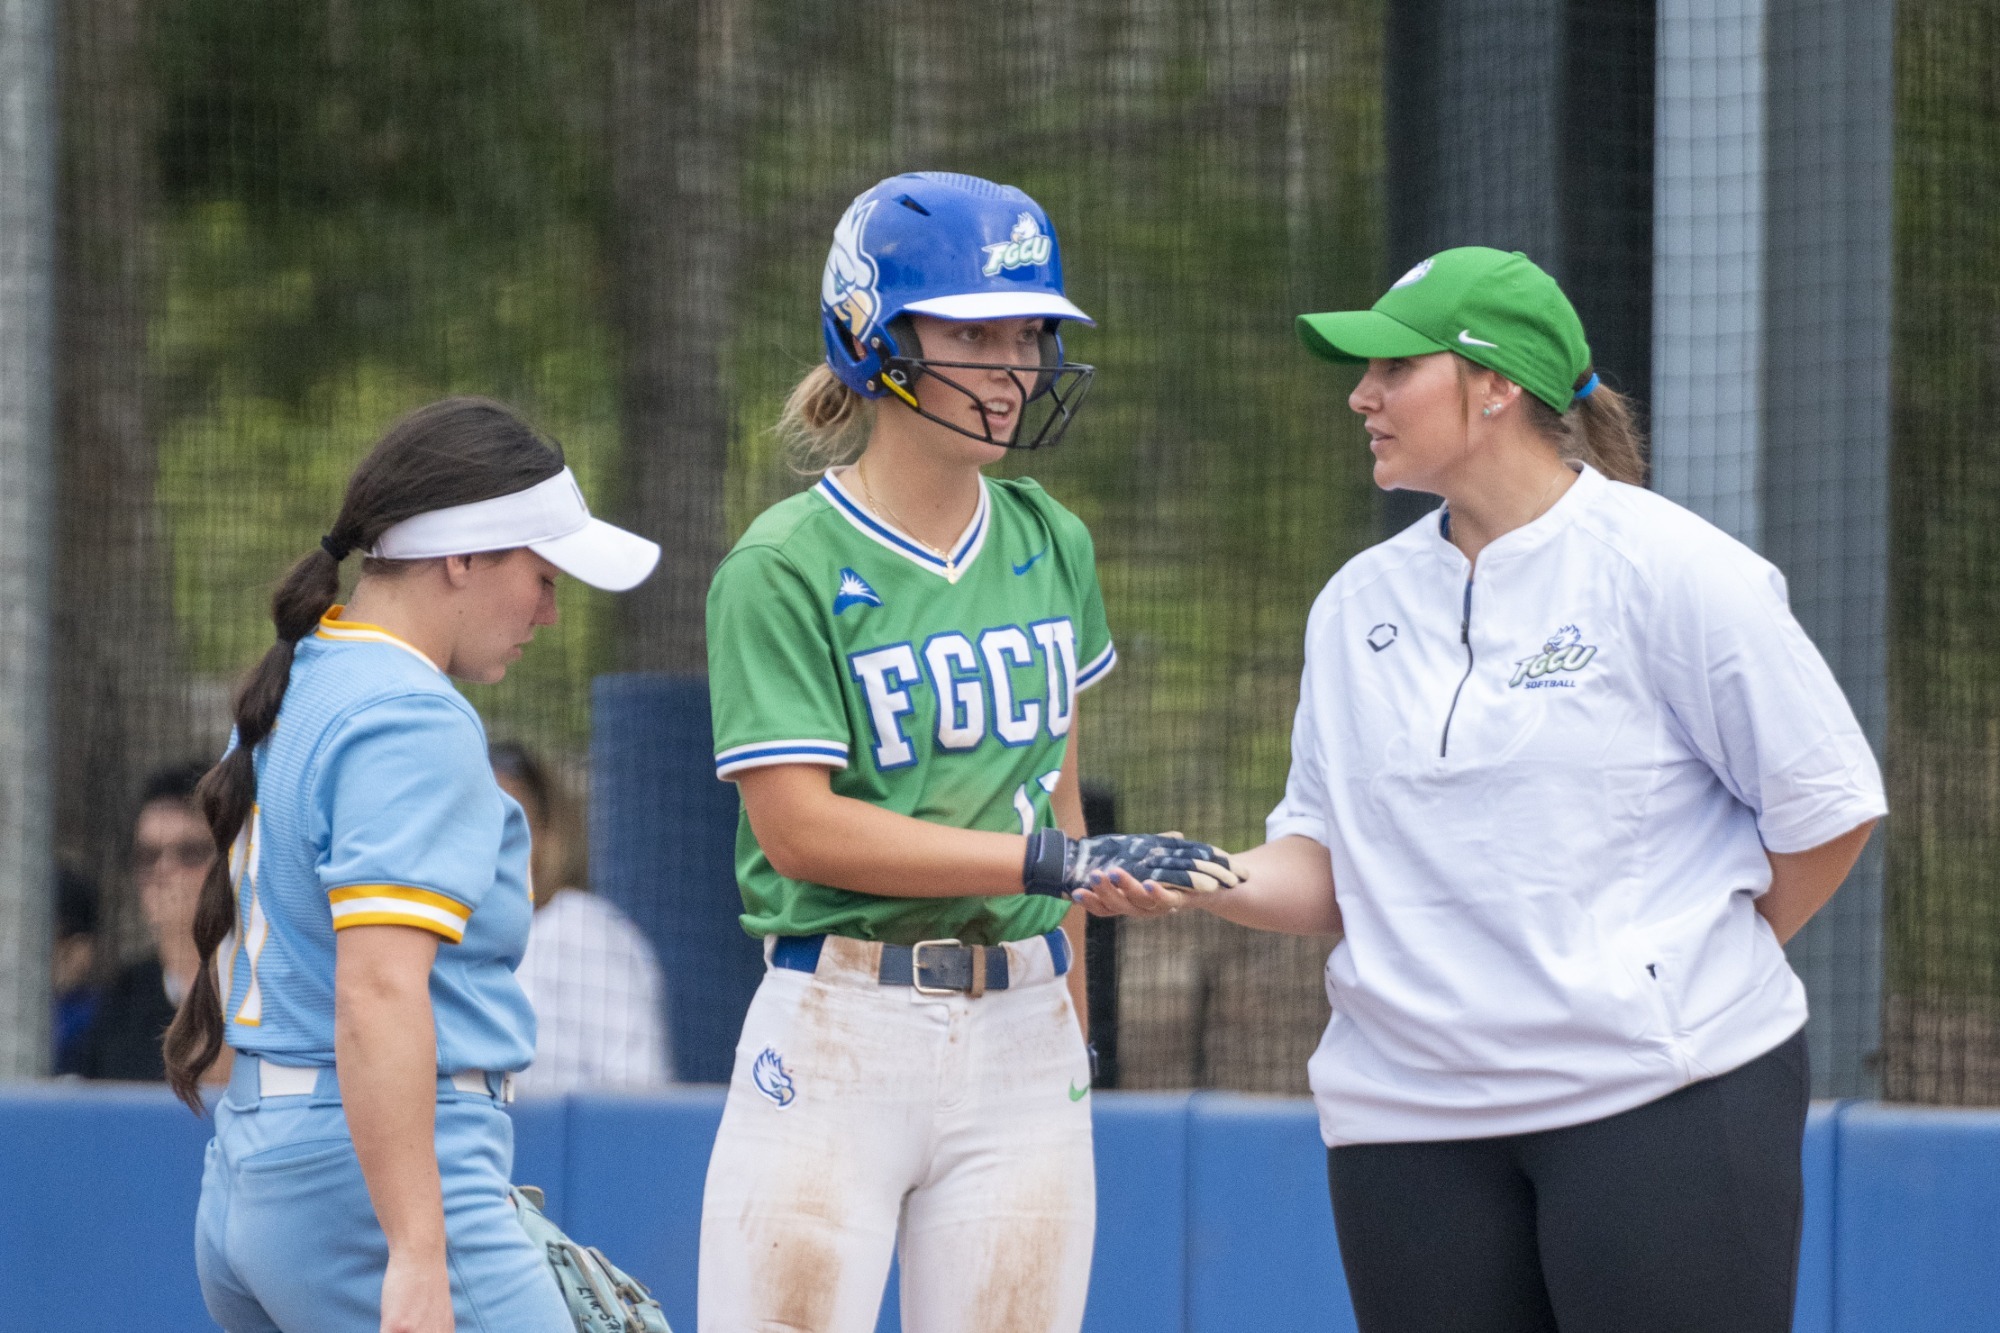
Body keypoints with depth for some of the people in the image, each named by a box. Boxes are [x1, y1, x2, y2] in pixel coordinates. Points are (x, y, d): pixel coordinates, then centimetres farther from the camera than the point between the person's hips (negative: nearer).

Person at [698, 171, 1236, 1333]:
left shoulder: (1051, 548, 12)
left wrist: (1071, 1029, 16)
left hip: (1021, 1036, 5)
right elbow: (799, 826, -13)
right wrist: (1055, 860, -17)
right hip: (839, 1033, -5)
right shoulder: (787, 568, -6)